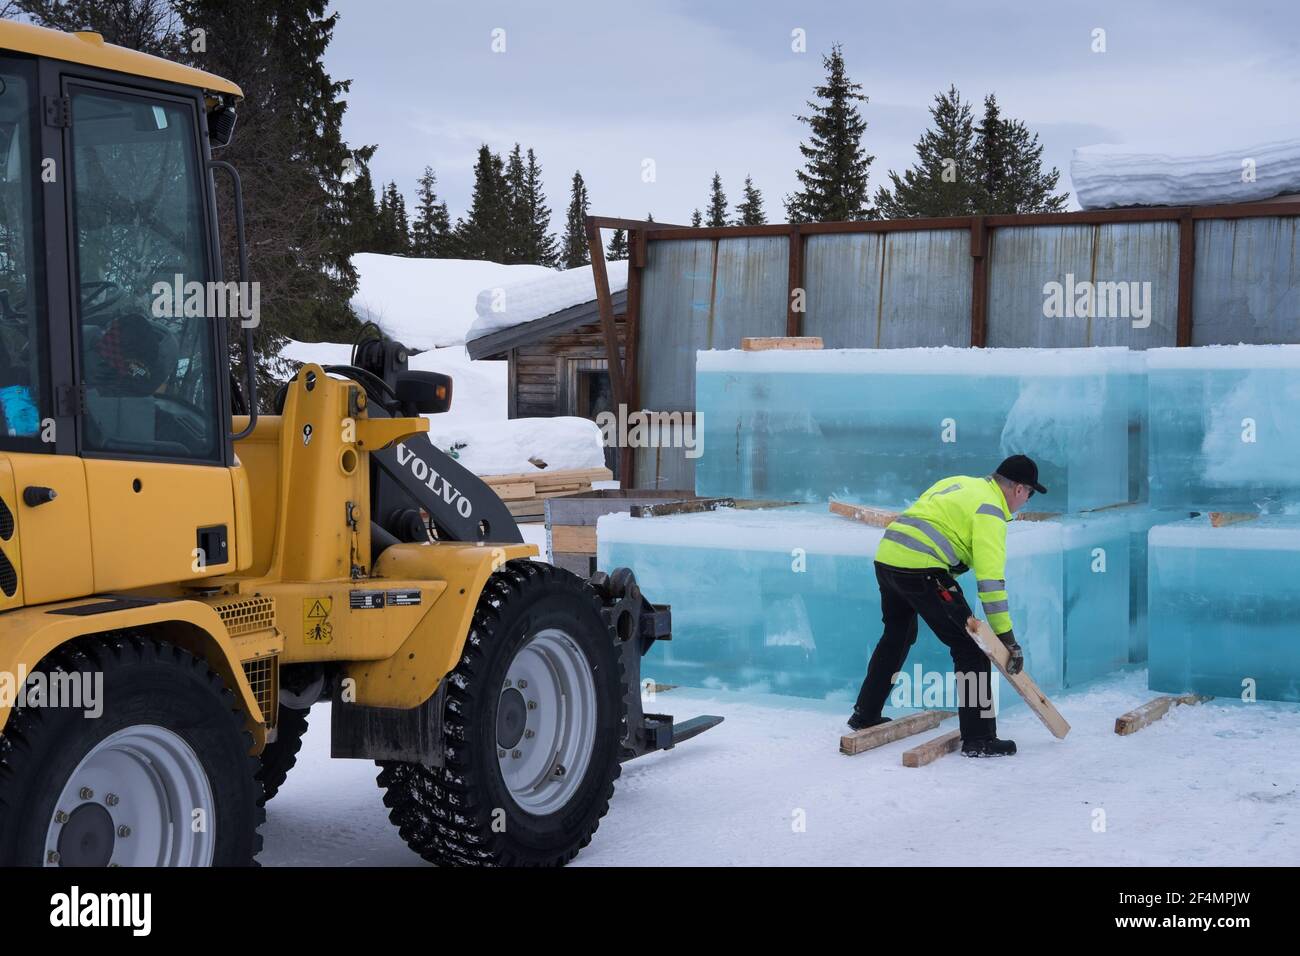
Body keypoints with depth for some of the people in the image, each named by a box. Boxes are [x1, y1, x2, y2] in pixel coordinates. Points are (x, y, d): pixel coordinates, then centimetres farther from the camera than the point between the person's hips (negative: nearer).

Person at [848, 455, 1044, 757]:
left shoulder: (960, 483, 20)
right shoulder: (990, 510, -6)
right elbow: (990, 575, -13)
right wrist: (1006, 637, -12)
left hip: (886, 557, 9)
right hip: (920, 567, -9)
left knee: (897, 636, 29)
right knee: (970, 646, -2)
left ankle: (865, 714, 38)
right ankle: (979, 739, -2)